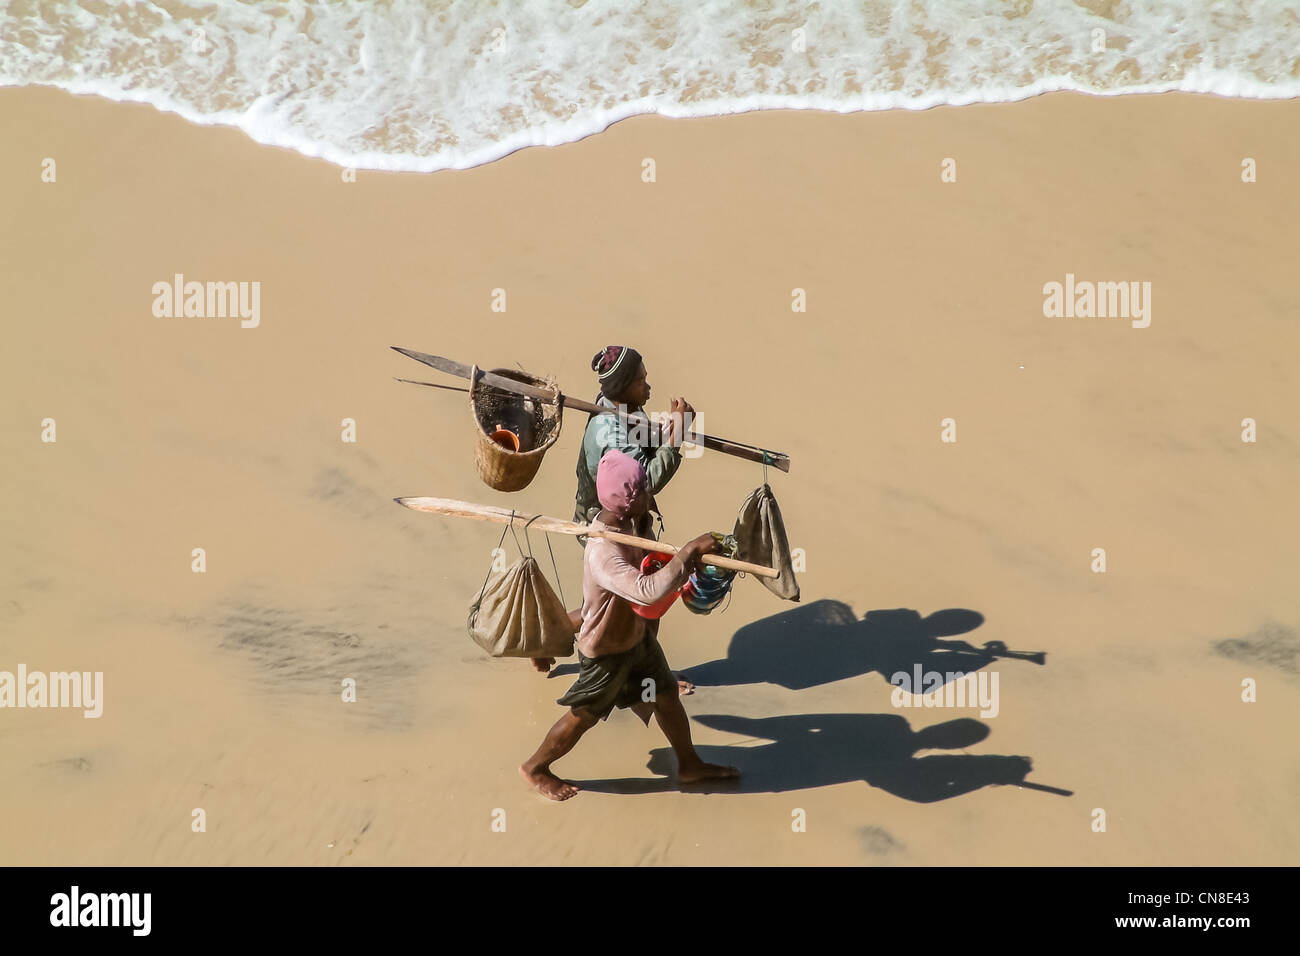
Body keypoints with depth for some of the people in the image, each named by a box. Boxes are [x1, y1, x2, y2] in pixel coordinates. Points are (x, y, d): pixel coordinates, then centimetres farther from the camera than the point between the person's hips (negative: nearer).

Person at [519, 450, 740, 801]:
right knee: (584, 716, 13)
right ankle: (535, 767, 37)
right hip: (606, 651, -8)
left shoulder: (624, 522, -11)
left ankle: (690, 765, 42)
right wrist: (689, 552, -48)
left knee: (667, 696, 21)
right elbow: (649, 591, -53)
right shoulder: (603, 554, -40)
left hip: (637, 634, 8)